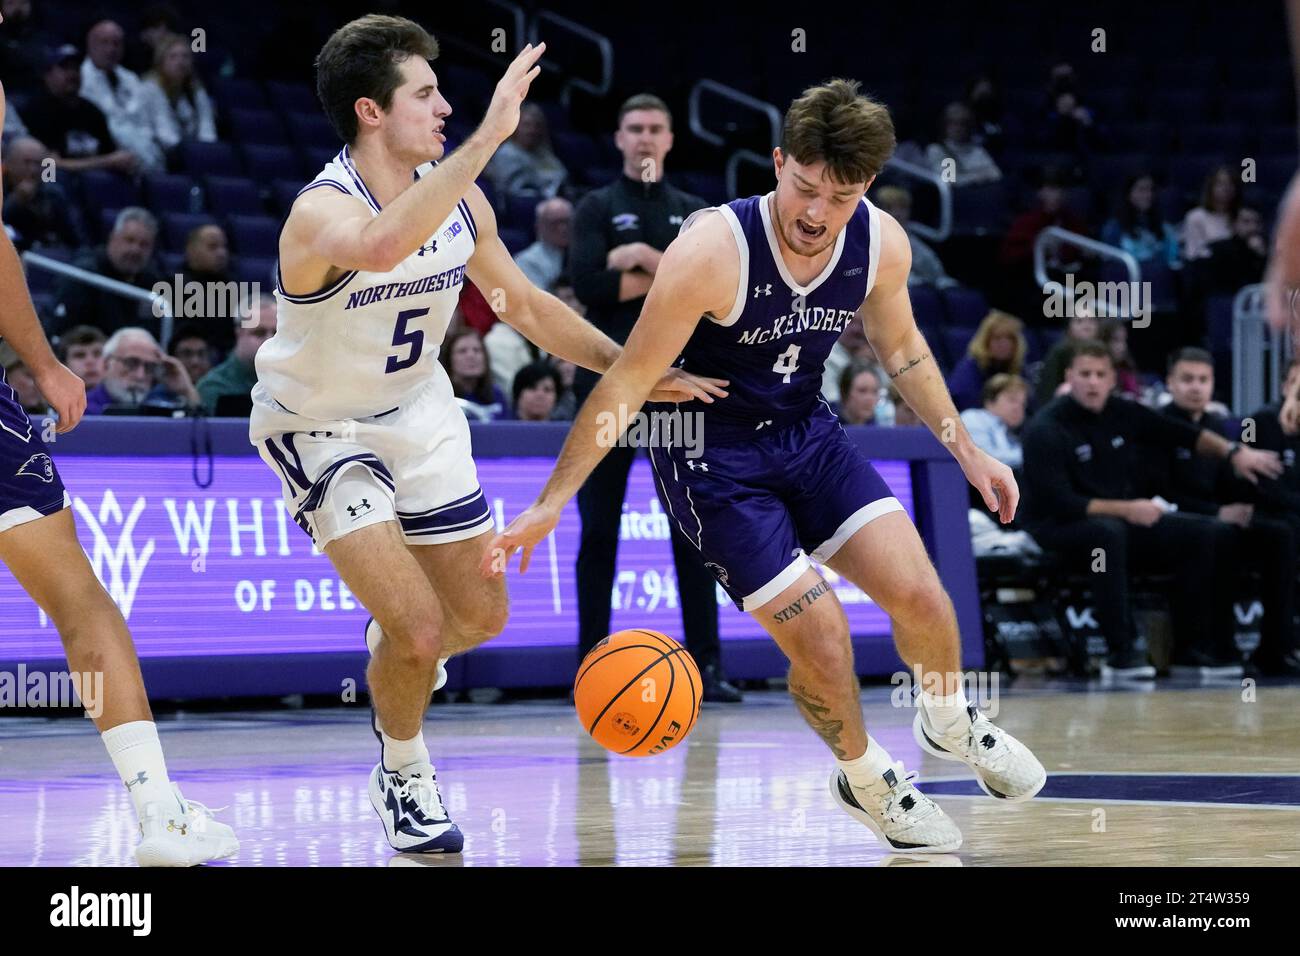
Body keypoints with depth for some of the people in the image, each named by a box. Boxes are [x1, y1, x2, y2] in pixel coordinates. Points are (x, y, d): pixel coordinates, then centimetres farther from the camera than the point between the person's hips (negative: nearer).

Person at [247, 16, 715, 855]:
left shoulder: (460, 200, -10)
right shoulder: (320, 213, -31)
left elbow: (525, 304, 7)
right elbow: (381, 245, -57)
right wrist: (487, 137, -60)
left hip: (418, 411, 6)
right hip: (320, 430, -6)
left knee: (480, 616, 13)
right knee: (419, 627, -16)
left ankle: (394, 647, 48)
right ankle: (403, 772, 14)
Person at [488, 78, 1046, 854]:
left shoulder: (881, 243, -12)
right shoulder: (713, 251, -29)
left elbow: (900, 345, 10)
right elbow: (629, 381, -23)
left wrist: (965, 449, 8)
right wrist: (552, 502, -23)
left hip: (808, 435, 5)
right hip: (712, 459, -5)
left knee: (920, 595, -9)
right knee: (822, 636, -13)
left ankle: (950, 722, 24)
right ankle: (867, 781, 17)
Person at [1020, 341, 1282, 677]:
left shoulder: (1122, 414, 5)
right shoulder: (1044, 430, -13)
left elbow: (1184, 435, 16)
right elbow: (1058, 502, -21)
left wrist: (1233, 451, 2)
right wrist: (1125, 509, -24)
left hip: (1126, 521, 7)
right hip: (1060, 527, -7)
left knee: (1213, 534, -8)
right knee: (1109, 532, -41)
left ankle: (1191, 646, -5)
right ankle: (1121, 652, -38)